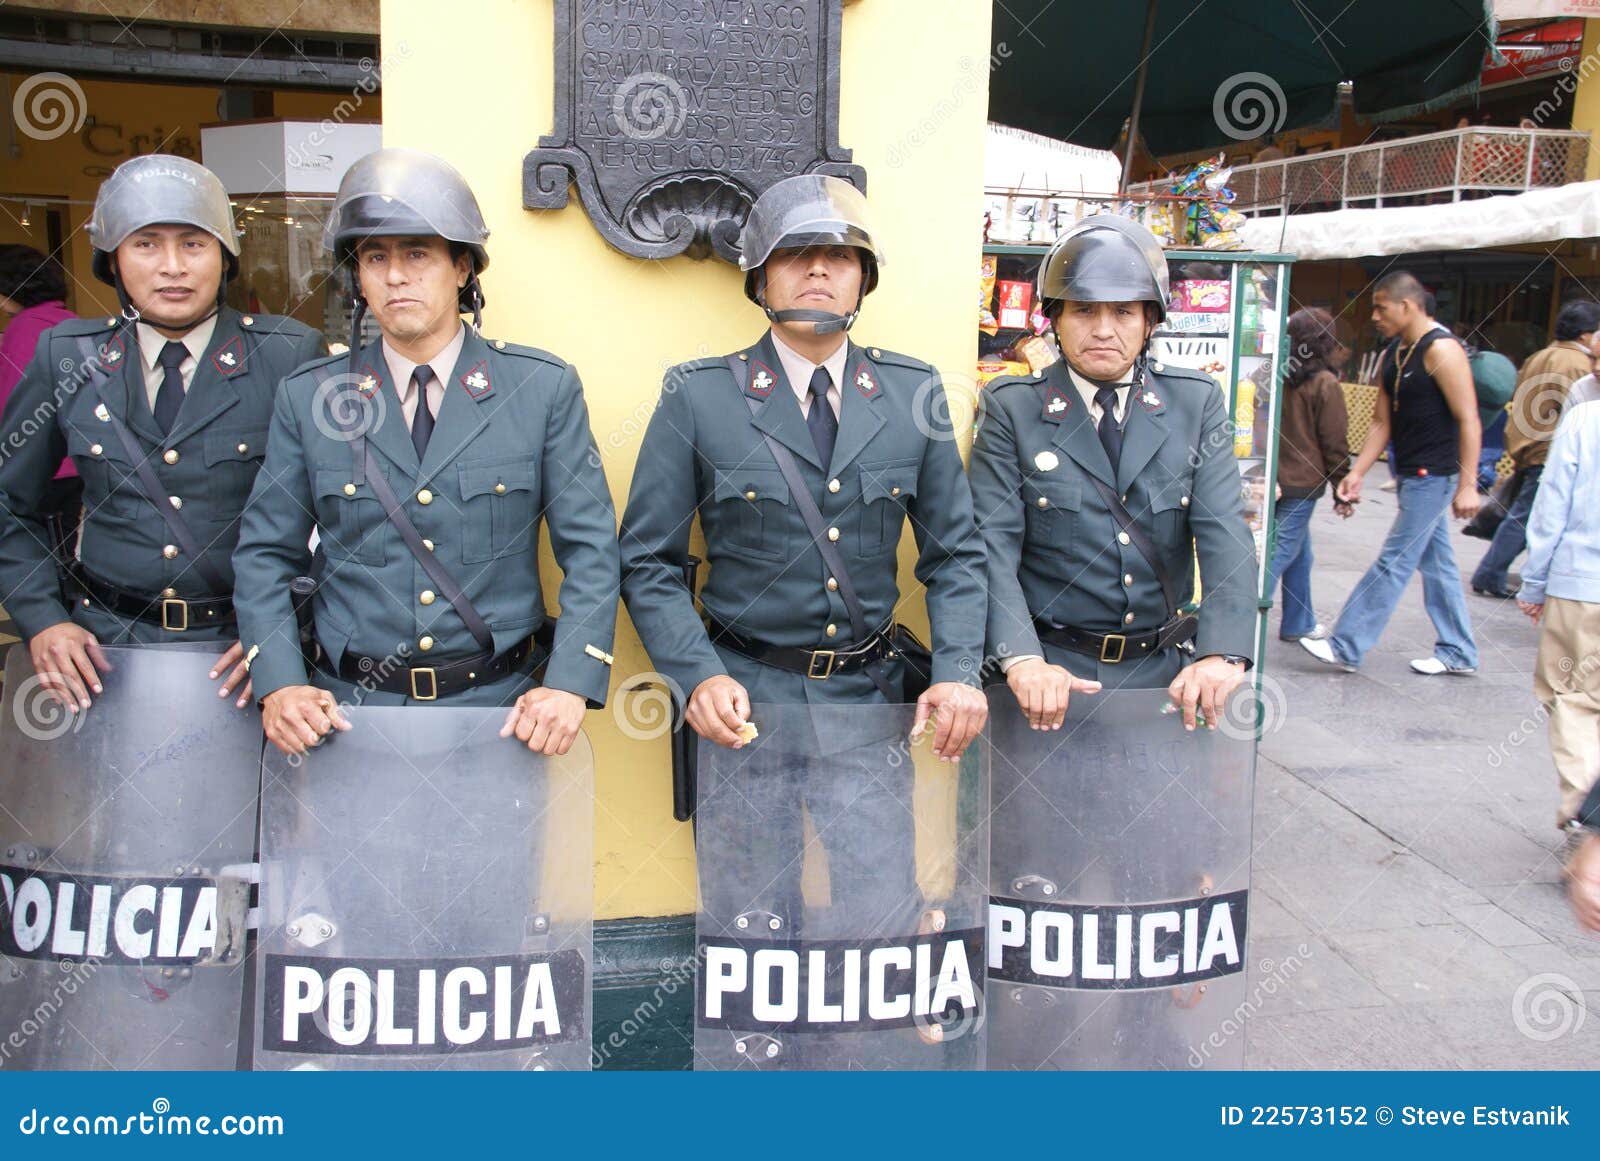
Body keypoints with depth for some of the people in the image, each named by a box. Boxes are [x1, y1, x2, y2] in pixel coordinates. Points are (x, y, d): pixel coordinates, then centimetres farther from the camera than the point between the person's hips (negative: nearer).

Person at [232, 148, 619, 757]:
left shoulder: (545, 388, -2)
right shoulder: (308, 397, 3)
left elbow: (589, 549, -4)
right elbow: (265, 554, 6)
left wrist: (569, 684, -16)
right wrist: (279, 684, -9)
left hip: (502, 705, -1)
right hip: (349, 706, 1)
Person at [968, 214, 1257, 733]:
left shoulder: (1197, 403, 2)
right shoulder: (1013, 408, -4)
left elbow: (1224, 534, -7)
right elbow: (994, 541, -12)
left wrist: (1222, 653, -23)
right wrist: (1021, 658, -27)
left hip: (1167, 669, 2)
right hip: (1052, 669, -2)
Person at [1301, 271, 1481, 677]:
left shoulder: (1441, 350, -15)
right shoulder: (1391, 355, 12)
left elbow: (1468, 420, -17)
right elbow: (1382, 422, 13)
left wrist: (1467, 484, -21)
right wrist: (1357, 473, 5)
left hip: (1434, 476, -9)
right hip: (1412, 475, 9)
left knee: (1394, 562, -5)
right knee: (1435, 563, 14)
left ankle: (1346, 647, -2)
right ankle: (1458, 654, 22)